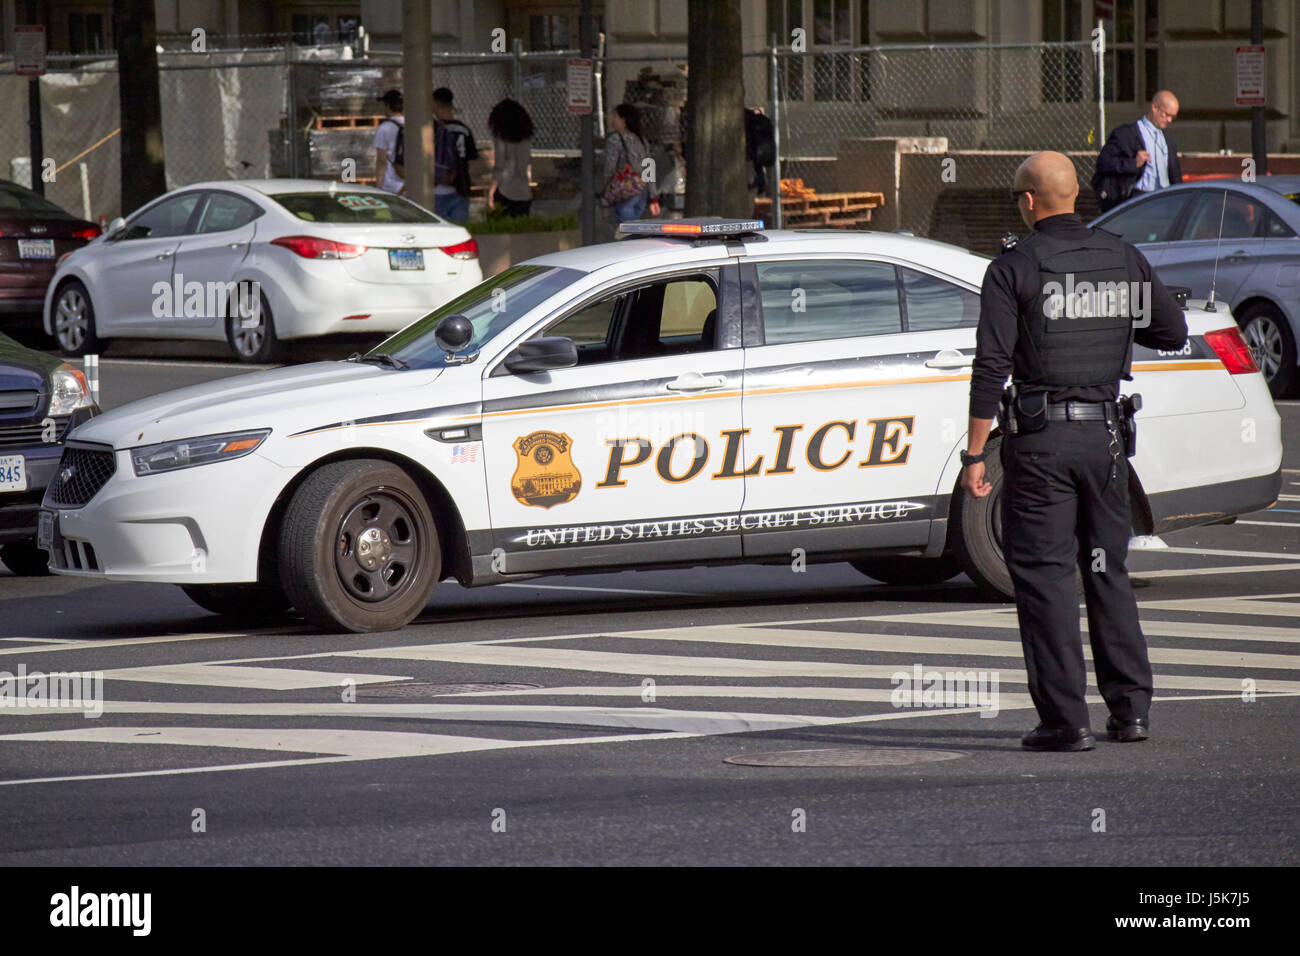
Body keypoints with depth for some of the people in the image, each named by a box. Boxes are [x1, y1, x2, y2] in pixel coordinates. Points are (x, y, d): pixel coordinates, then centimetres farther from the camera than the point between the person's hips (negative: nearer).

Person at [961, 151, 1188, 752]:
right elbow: (1173, 332, 13)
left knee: (1044, 575, 0)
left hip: (1039, 437, -4)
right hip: (1105, 432, 4)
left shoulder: (1012, 269, -8)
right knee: (1108, 570, 16)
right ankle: (1130, 707, 15)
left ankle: (1065, 719, -4)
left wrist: (974, 455, -9)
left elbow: (990, 368, -12)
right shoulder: (1123, 258, 5)